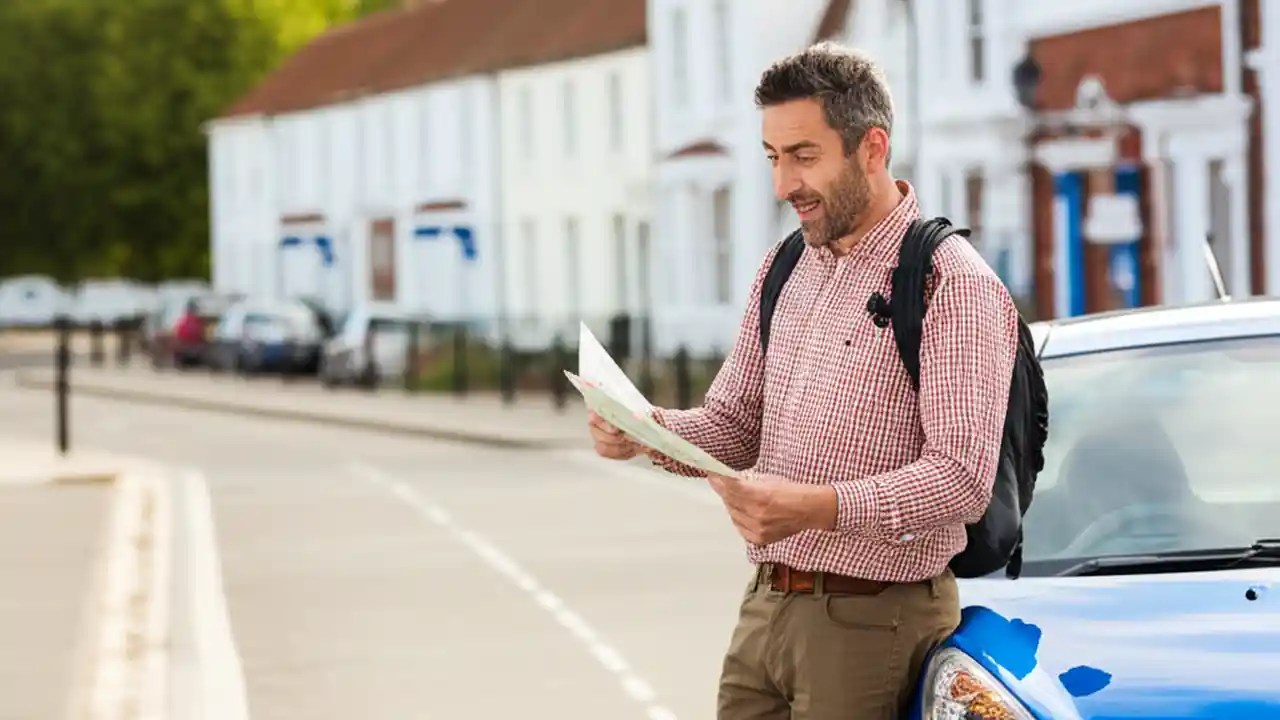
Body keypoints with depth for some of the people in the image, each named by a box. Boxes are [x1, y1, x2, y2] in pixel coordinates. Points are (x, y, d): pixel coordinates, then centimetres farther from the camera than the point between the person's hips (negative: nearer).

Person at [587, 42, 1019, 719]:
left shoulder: (952, 283, -12)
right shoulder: (784, 269, 13)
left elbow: (963, 476, -20)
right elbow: (734, 424, 17)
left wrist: (815, 507, -31)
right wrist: (649, 429, -4)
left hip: (870, 627, -7)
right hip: (764, 607, 7)